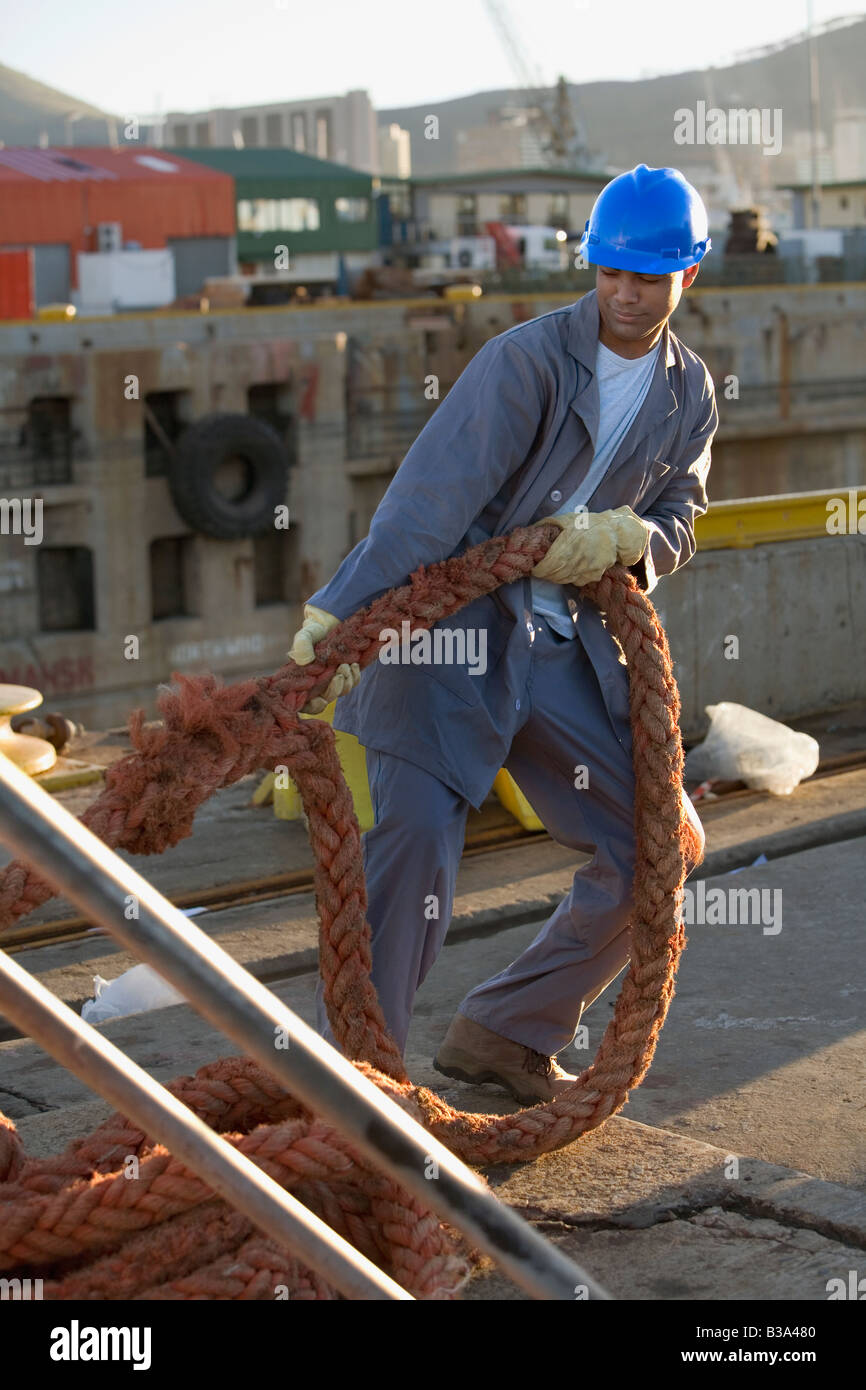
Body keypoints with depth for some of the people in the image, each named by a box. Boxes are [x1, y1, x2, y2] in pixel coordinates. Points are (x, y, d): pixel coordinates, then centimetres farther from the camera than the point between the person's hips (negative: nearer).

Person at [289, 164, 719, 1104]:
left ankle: (506, 1033, 20)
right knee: (416, 837, -19)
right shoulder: (528, 358, -13)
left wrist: (626, 536, -17)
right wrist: (338, 614, -31)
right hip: (448, 626, -7)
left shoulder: (689, 394, 9)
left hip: (563, 645, 7)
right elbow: (430, 495, -22)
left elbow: (677, 526, 9)